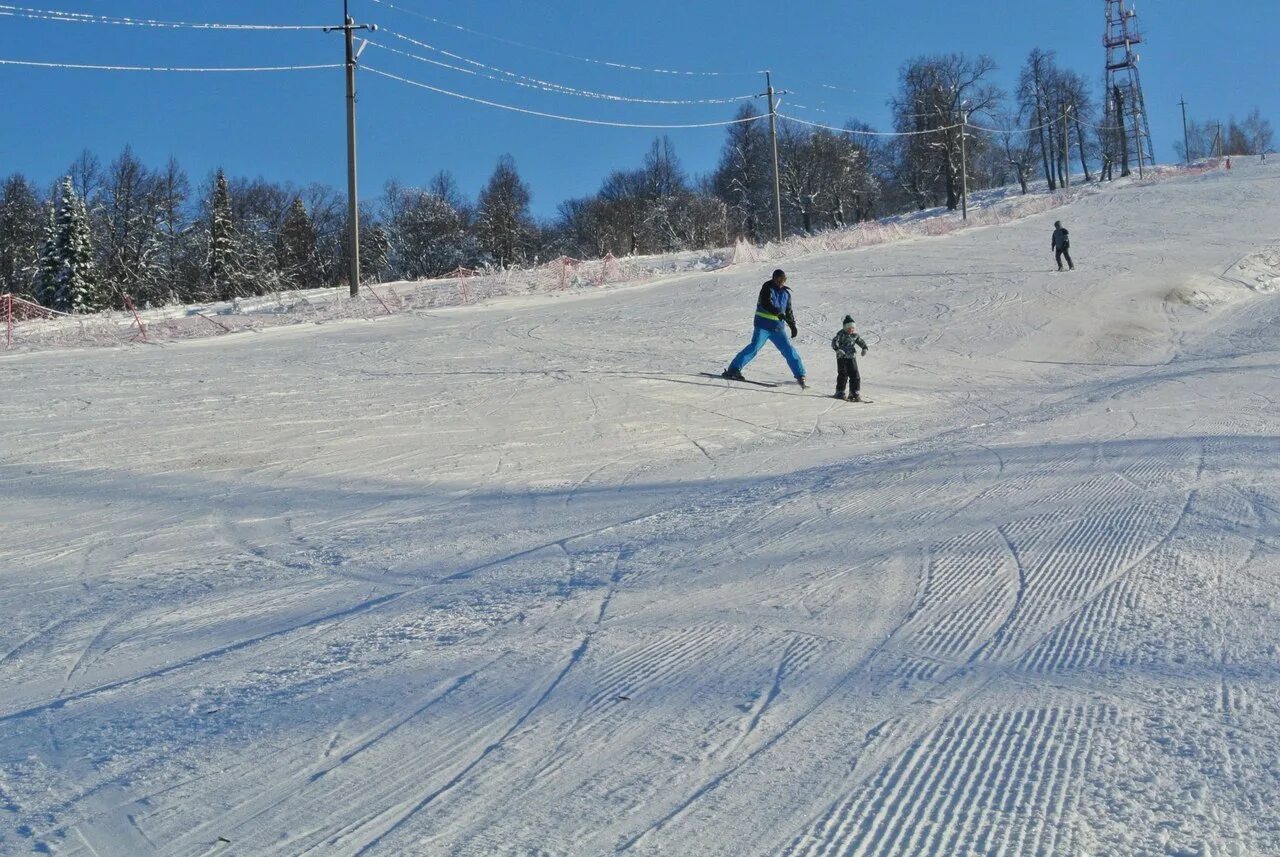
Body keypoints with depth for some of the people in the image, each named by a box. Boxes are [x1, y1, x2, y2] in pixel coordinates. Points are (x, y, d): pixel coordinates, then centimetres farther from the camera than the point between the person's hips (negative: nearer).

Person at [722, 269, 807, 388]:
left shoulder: (785, 293, 13)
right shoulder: (767, 288, -6)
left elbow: (788, 311, 25)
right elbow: (766, 303, -24)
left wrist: (793, 325, 21)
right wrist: (778, 313, -36)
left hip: (778, 328, 5)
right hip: (763, 326, -5)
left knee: (790, 351, -1)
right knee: (754, 347, -18)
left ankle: (800, 376, 7)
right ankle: (733, 370, -18)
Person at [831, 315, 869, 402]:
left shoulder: (855, 335, 7)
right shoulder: (841, 334, -9)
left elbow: (861, 341, 17)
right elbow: (834, 342, -20)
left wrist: (864, 348, -3)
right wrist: (837, 349, -39)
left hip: (852, 357, 5)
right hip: (842, 357, -5)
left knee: (855, 376, 0)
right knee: (843, 375, -4)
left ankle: (855, 394, 9)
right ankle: (840, 392, 10)